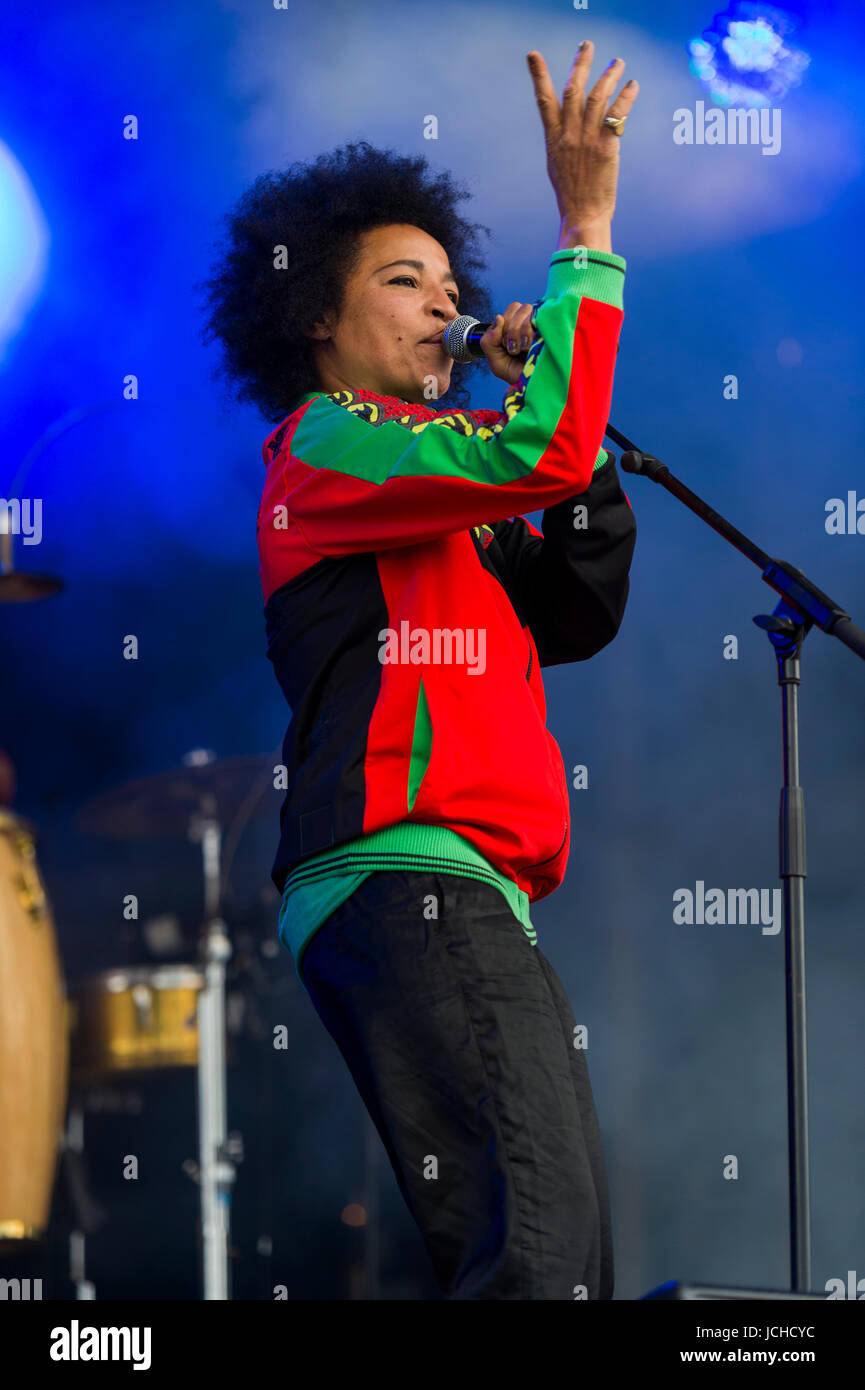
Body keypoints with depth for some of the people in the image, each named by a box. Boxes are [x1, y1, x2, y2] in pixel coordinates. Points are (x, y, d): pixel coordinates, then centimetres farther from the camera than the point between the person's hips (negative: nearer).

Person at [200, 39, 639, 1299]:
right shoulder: (324, 441, 2)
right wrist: (587, 228, -9)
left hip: (454, 894, 10)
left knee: (525, 1255, 5)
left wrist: (567, 421, 15)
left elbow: (578, 614, 23)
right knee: (545, 1246, -24)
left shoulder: (435, 505, 30)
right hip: (410, 873, -10)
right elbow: (540, 456, -13)